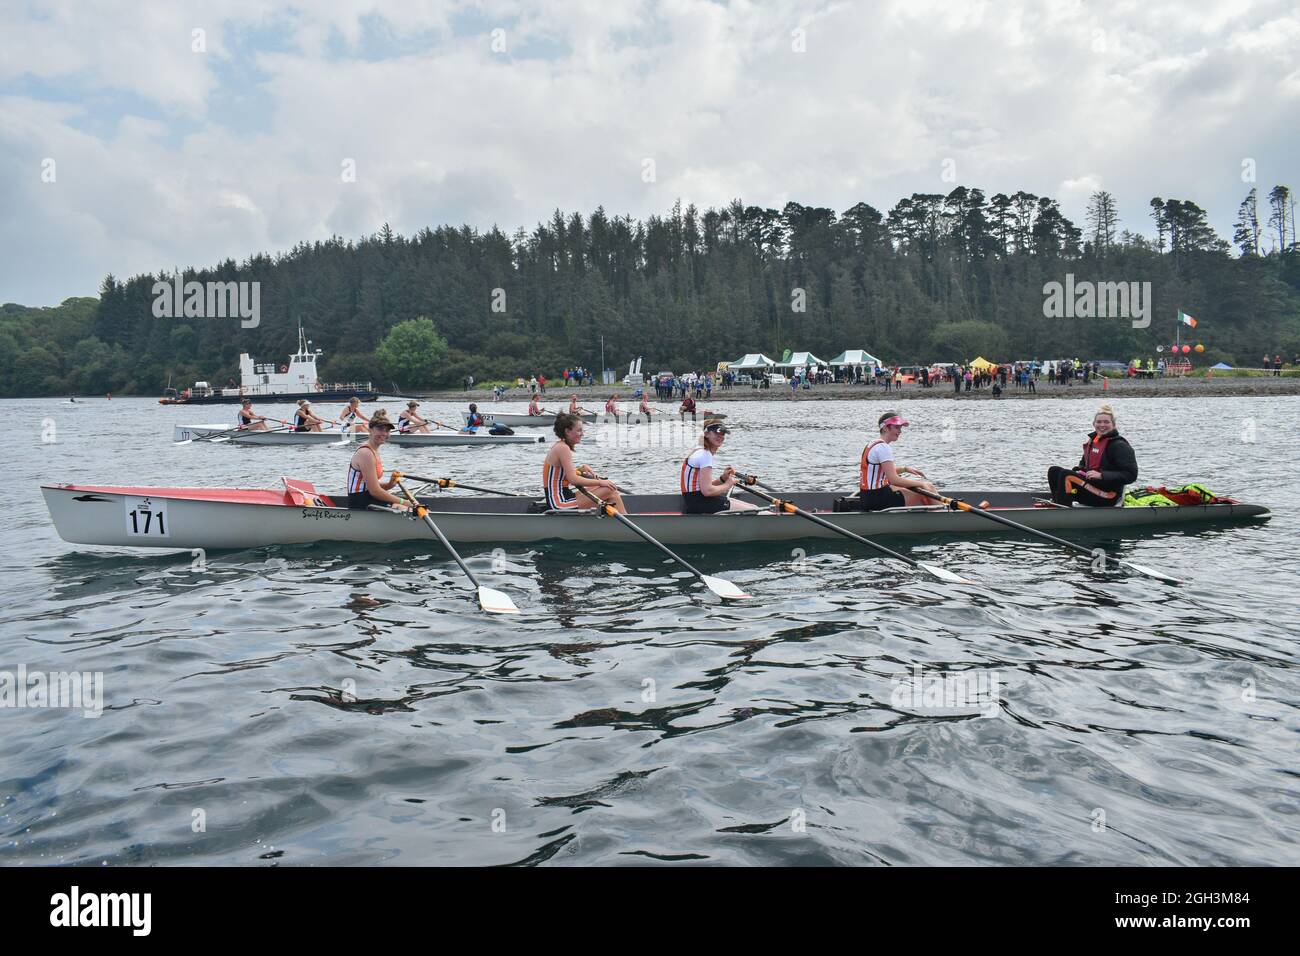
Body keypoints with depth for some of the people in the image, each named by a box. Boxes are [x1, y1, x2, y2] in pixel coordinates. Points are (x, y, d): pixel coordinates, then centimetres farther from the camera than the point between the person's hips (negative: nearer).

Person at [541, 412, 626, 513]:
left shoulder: (559, 446, 14)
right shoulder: (563, 448, -15)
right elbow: (573, 479, -22)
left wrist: (581, 469, 5)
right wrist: (600, 482, -15)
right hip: (559, 504, -10)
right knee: (610, 490, -13)